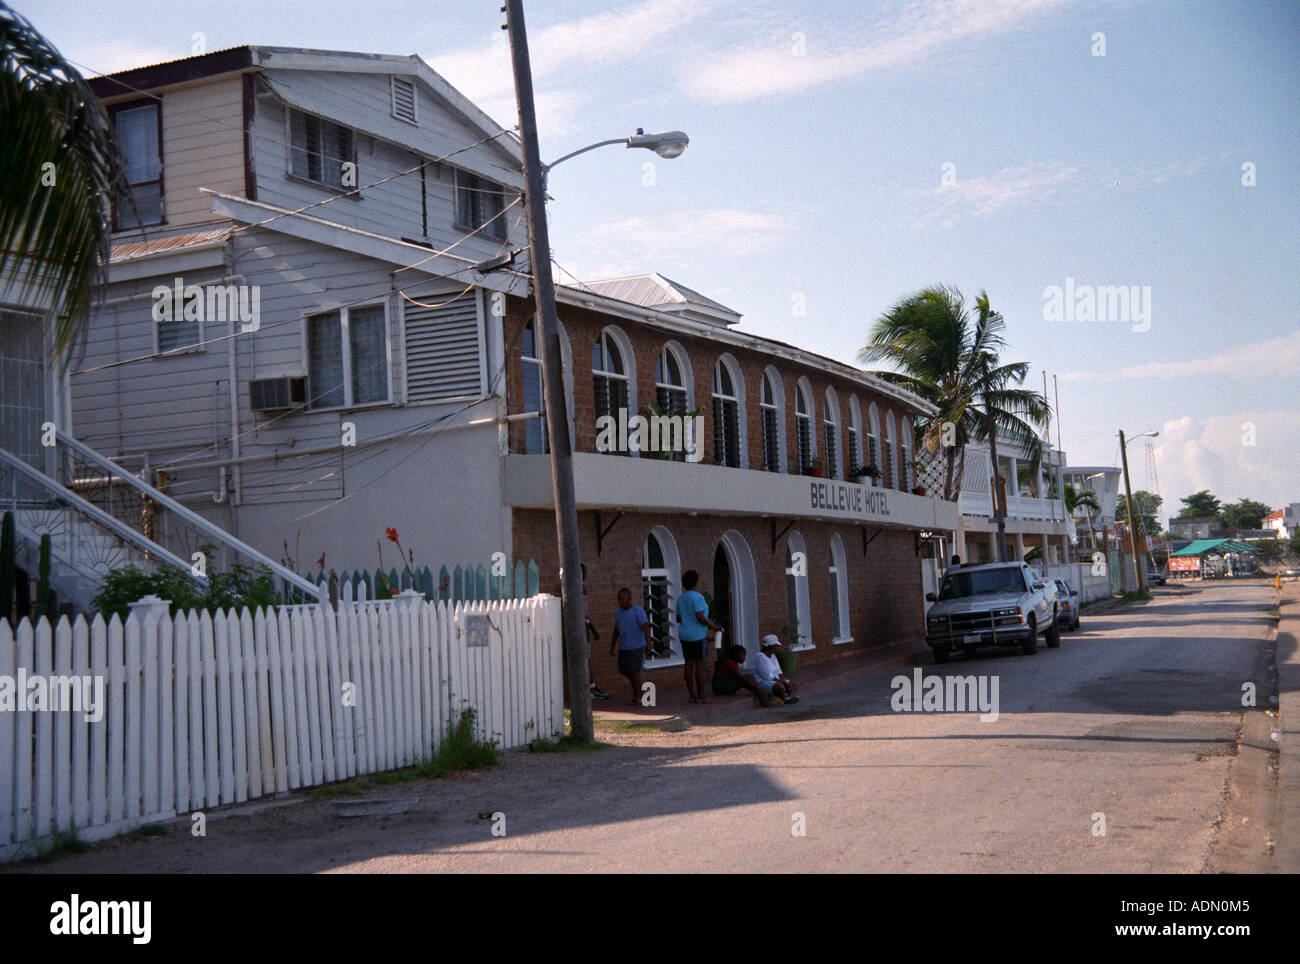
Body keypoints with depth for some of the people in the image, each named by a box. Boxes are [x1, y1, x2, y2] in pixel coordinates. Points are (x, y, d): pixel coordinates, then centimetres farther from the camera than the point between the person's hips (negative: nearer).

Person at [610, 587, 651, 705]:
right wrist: (612, 647, 15)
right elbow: (616, 630, 15)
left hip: (637, 646, -6)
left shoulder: (638, 611, -10)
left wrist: (648, 643, -25)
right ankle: (640, 689, 27)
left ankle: (637, 696, 6)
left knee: (634, 671, -8)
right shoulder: (618, 612, 8)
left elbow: (646, 627, -16)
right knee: (625, 671, 8)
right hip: (623, 647, 6)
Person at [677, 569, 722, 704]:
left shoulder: (681, 598, 10)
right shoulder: (697, 597, -14)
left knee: (689, 665, 8)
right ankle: (701, 696, -1)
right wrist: (713, 626, -9)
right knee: (700, 665, -2)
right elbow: (700, 617, -21)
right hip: (698, 636, -7)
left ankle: (692, 695, 10)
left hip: (684, 636, 7)